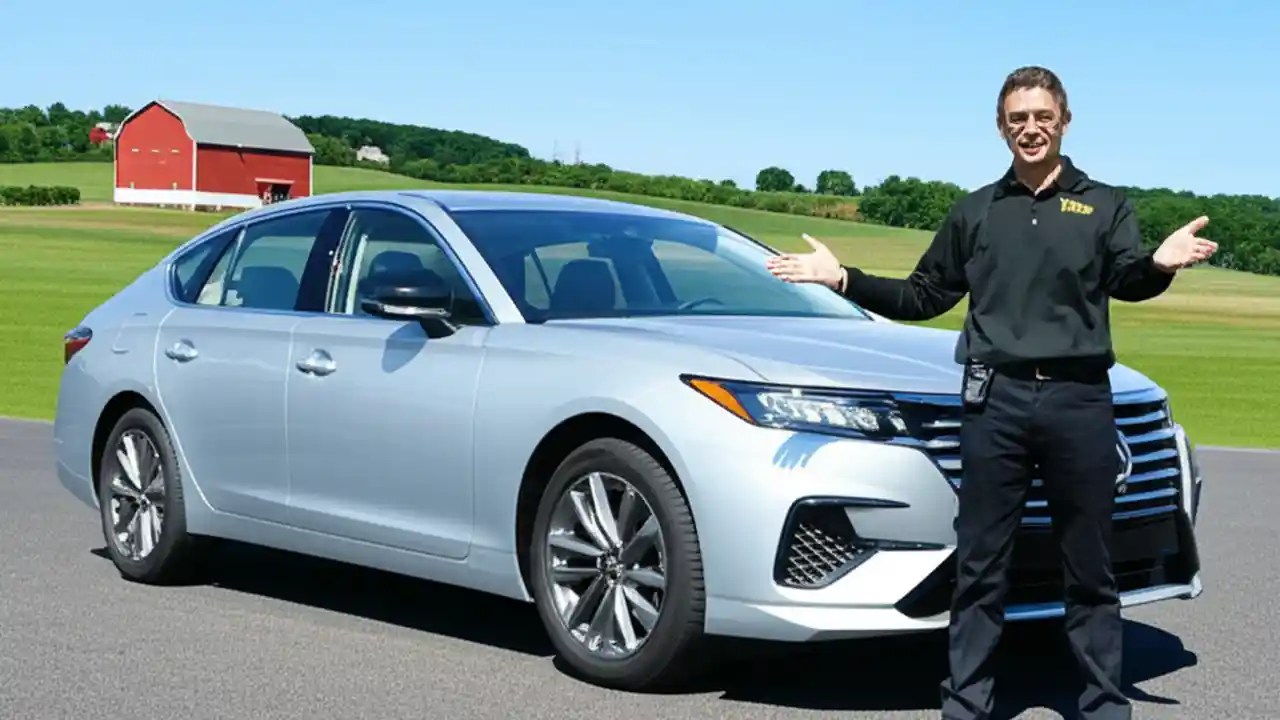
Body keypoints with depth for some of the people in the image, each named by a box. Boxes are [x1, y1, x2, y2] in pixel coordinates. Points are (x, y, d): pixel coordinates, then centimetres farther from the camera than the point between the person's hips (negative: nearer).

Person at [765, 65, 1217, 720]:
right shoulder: (975, 212, 16)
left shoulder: (1103, 205, 9)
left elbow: (1126, 279, -9)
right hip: (995, 402, 2)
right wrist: (843, 279, 9)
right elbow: (924, 297, 20)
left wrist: (1159, 265, -33)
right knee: (979, 566, 3)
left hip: (1080, 401, -1)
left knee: (1090, 569, 5)